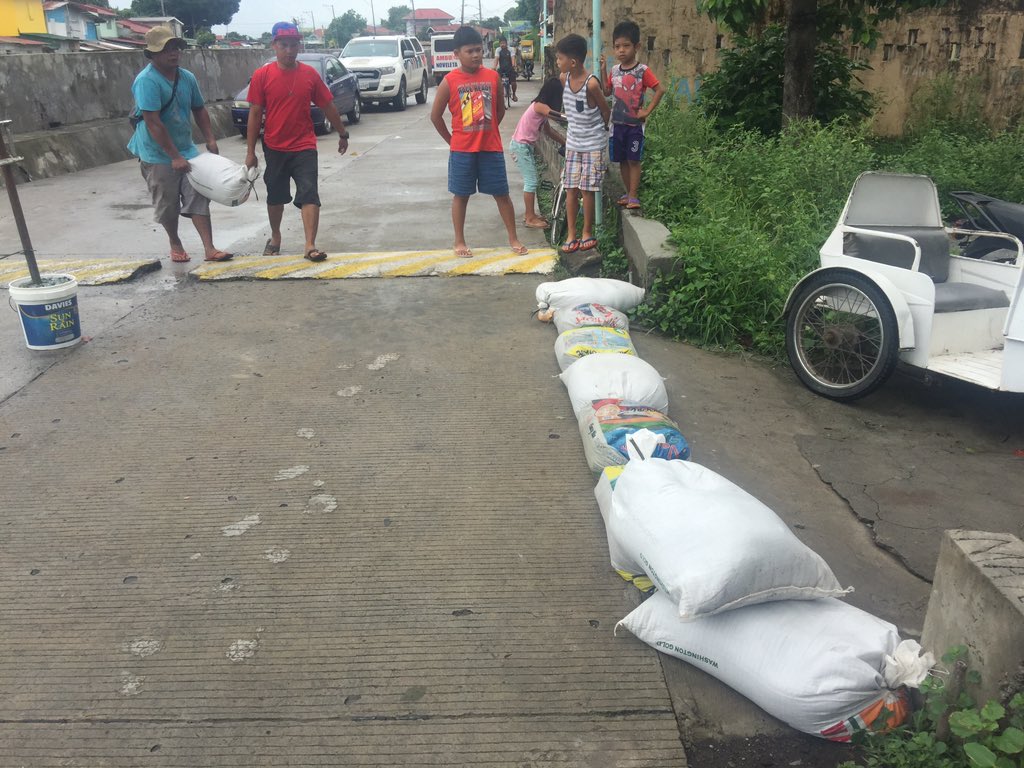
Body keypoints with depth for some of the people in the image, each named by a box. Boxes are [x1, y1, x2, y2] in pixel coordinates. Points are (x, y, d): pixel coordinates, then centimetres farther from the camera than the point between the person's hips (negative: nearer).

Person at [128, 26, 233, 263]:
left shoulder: (187, 77, 4)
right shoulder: (147, 81, -18)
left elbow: (199, 110, 17)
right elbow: (153, 122, -23)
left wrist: (210, 140, 6)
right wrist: (175, 157, -24)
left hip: (186, 149, 5)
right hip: (157, 155, -5)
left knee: (198, 199, -2)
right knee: (167, 205, 6)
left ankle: (209, 249, -2)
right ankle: (175, 244, 28)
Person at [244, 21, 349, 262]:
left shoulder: (310, 74, -2)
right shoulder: (262, 75, -5)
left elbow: (328, 106, 8)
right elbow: (255, 114, -3)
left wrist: (343, 134, 14)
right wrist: (250, 151, -4)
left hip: (304, 146, 0)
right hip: (274, 149, 1)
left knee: (309, 195, -11)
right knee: (275, 196, 14)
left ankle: (310, 246, -12)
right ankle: (275, 238, 34)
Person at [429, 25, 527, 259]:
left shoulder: (492, 76, 0)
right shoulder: (450, 81, -6)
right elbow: (435, 115, 0)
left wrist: (487, 132, 11)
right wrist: (451, 140, 3)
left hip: (491, 147, 2)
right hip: (462, 150, -1)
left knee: (502, 194, 7)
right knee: (460, 195, 7)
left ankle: (513, 238, 18)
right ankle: (459, 242, 18)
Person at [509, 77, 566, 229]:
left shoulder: (541, 106, 11)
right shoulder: (540, 106, -18)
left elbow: (548, 130, 13)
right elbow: (554, 115, -38)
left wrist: (565, 141, 8)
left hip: (525, 146, 10)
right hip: (520, 146, -10)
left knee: (531, 180, 14)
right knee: (531, 181, -6)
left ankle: (530, 215, 22)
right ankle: (530, 218, 1)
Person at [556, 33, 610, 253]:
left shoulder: (591, 84, -22)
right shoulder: (564, 78, -3)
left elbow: (605, 110, -8)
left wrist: (600, 130, 6)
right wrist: (576, 124, 13)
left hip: (592, 143, -6)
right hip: (573, 141, 6)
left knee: (586, 190, 0)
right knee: (571, 189, 5)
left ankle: (587, 233, 14)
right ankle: (571, 234, 12)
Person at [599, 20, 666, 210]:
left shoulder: (642, 71, -9)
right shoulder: (614, 71, 6)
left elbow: (660, 90, -10)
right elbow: (607, 92, 14)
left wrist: (647, 111, -13)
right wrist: (602, 70, 6)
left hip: (634, 124, -5)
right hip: (617, 123, 5)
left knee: (634, 159, -2)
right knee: (621, 160, 10)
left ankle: (633, 195, 4)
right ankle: (628, 193, 22)